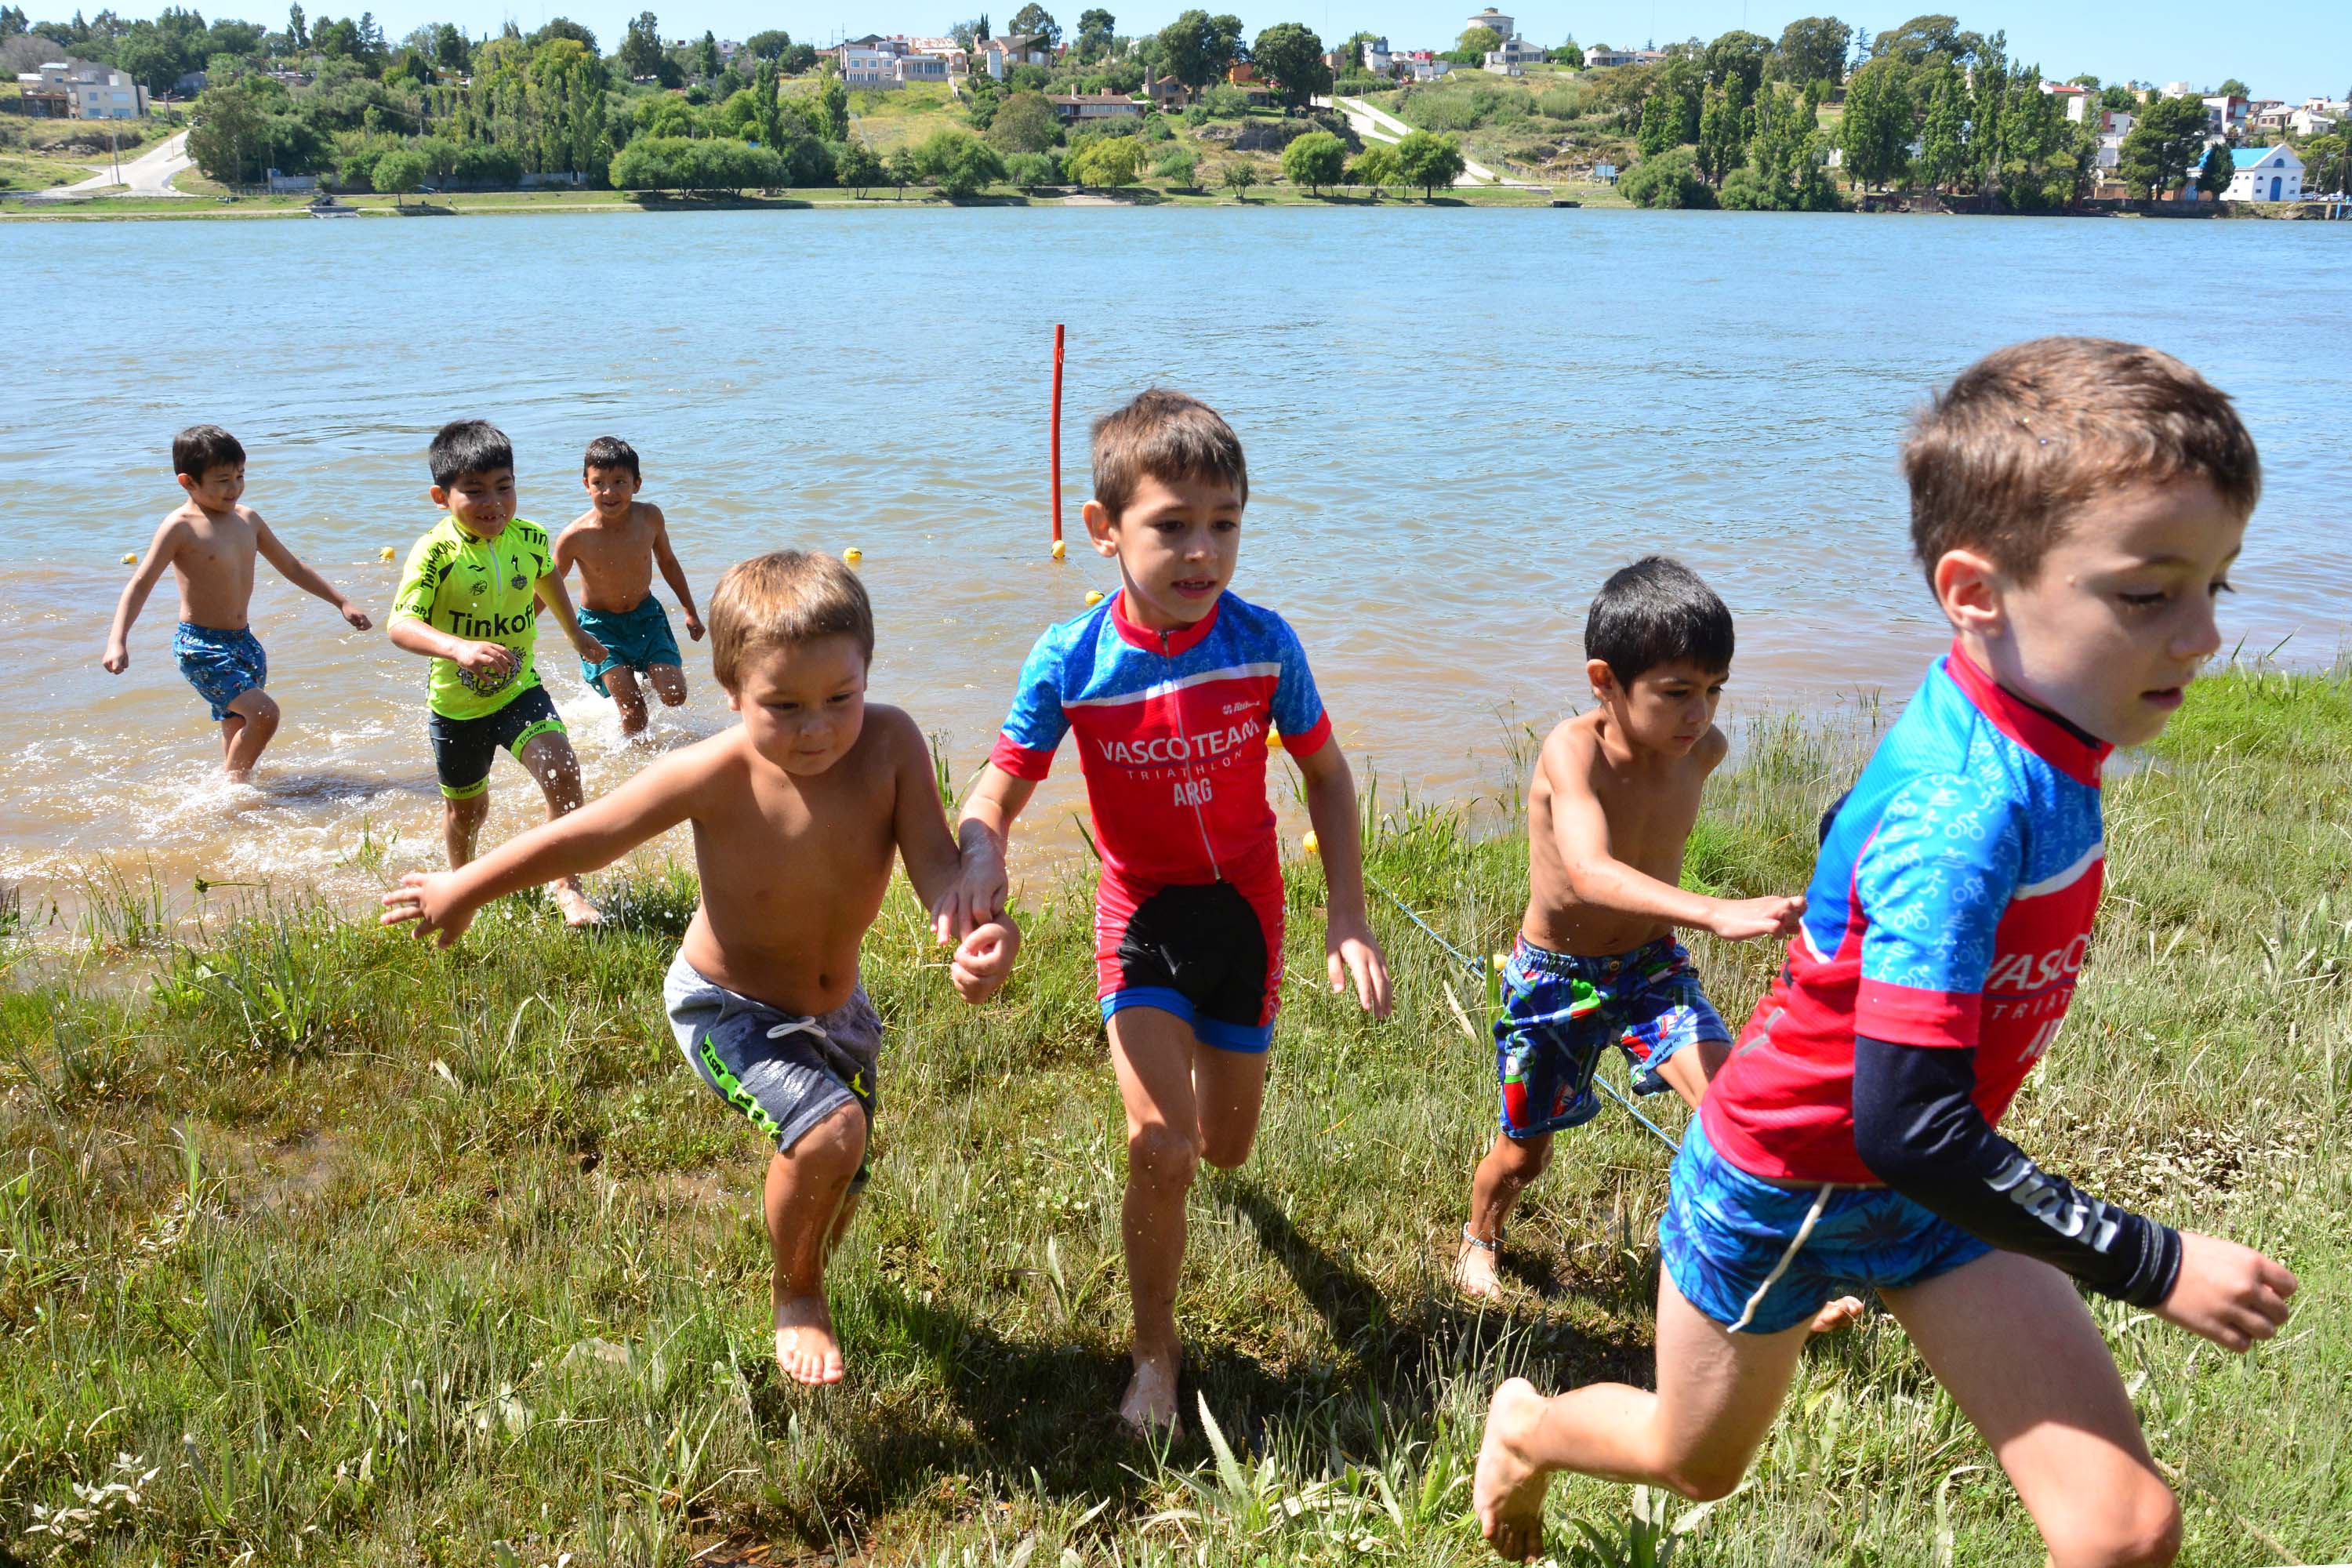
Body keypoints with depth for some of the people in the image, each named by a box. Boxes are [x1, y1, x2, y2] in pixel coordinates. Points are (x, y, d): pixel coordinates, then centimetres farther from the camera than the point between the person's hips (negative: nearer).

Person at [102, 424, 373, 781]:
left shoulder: (247, 519, 7)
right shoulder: (180, 527, -12)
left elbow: (292, 568, 19)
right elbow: (140, 585, -15)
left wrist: (342, 602, 18)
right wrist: (117, 641, -28)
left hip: (244, 641, 7)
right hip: (200, 645, -7)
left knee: (239, 730, 14)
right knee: (264, 713, -20)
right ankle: (230, 789, -3)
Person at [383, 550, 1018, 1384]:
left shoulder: (890, 742, -24)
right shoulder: (717, 773, -28)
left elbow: (935, 857, -26)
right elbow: (584, 838, -17)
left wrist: (978, 928, -48)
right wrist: (462, 891, -5)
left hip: (835, 1005, 4)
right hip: (726, 1006, -4)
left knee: (835, 1194, 19)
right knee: (830, 1130, -29)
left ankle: (804, 1266, 59)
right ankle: (794, 1296, 3)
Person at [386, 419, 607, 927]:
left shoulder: (530, 538, -9)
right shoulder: (436, 552, -23)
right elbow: (401, 624, -35)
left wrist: (576, 634, 31)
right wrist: (458, 648, -54)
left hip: (519, 690, 2)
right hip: (456, 701, -2)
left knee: (563, 773, -21)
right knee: (465, 807, 18)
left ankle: (567, 888, -6)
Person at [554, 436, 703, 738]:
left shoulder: (650, 517, -14)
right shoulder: (576, 537, -22)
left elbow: (667, 561, 5)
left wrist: (690, 612, 12)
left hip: (646, 615, 3)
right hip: (599, 624, -3)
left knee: (674, 696, -7)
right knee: (632, 708, -9)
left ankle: (640, 673, 26)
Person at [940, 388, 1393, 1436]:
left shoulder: (1262, 642, -16)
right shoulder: (1070, 661, -18)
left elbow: (1324, 771, -2)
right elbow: (1001, 785, -11)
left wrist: (1349, 916, -6)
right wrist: (981, 852, -35)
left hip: (1244, 907, 2)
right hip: (1141, 913, -1)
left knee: (1226, 1150, 15)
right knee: (1160, 1152, -14)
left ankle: (1207, 1069, 55)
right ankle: (1155, 1351, 12)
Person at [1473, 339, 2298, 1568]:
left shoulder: (1991, 725, -11)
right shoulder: (1970, 815, -36)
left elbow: (1856, 832, 10)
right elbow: (1910, 1124, -37)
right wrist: (2155, 1264, -29)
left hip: (1928, 1183, 7)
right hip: (1777, 1189, -7)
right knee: (1696, 1466, 22)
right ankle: (1525, 1426, 53)